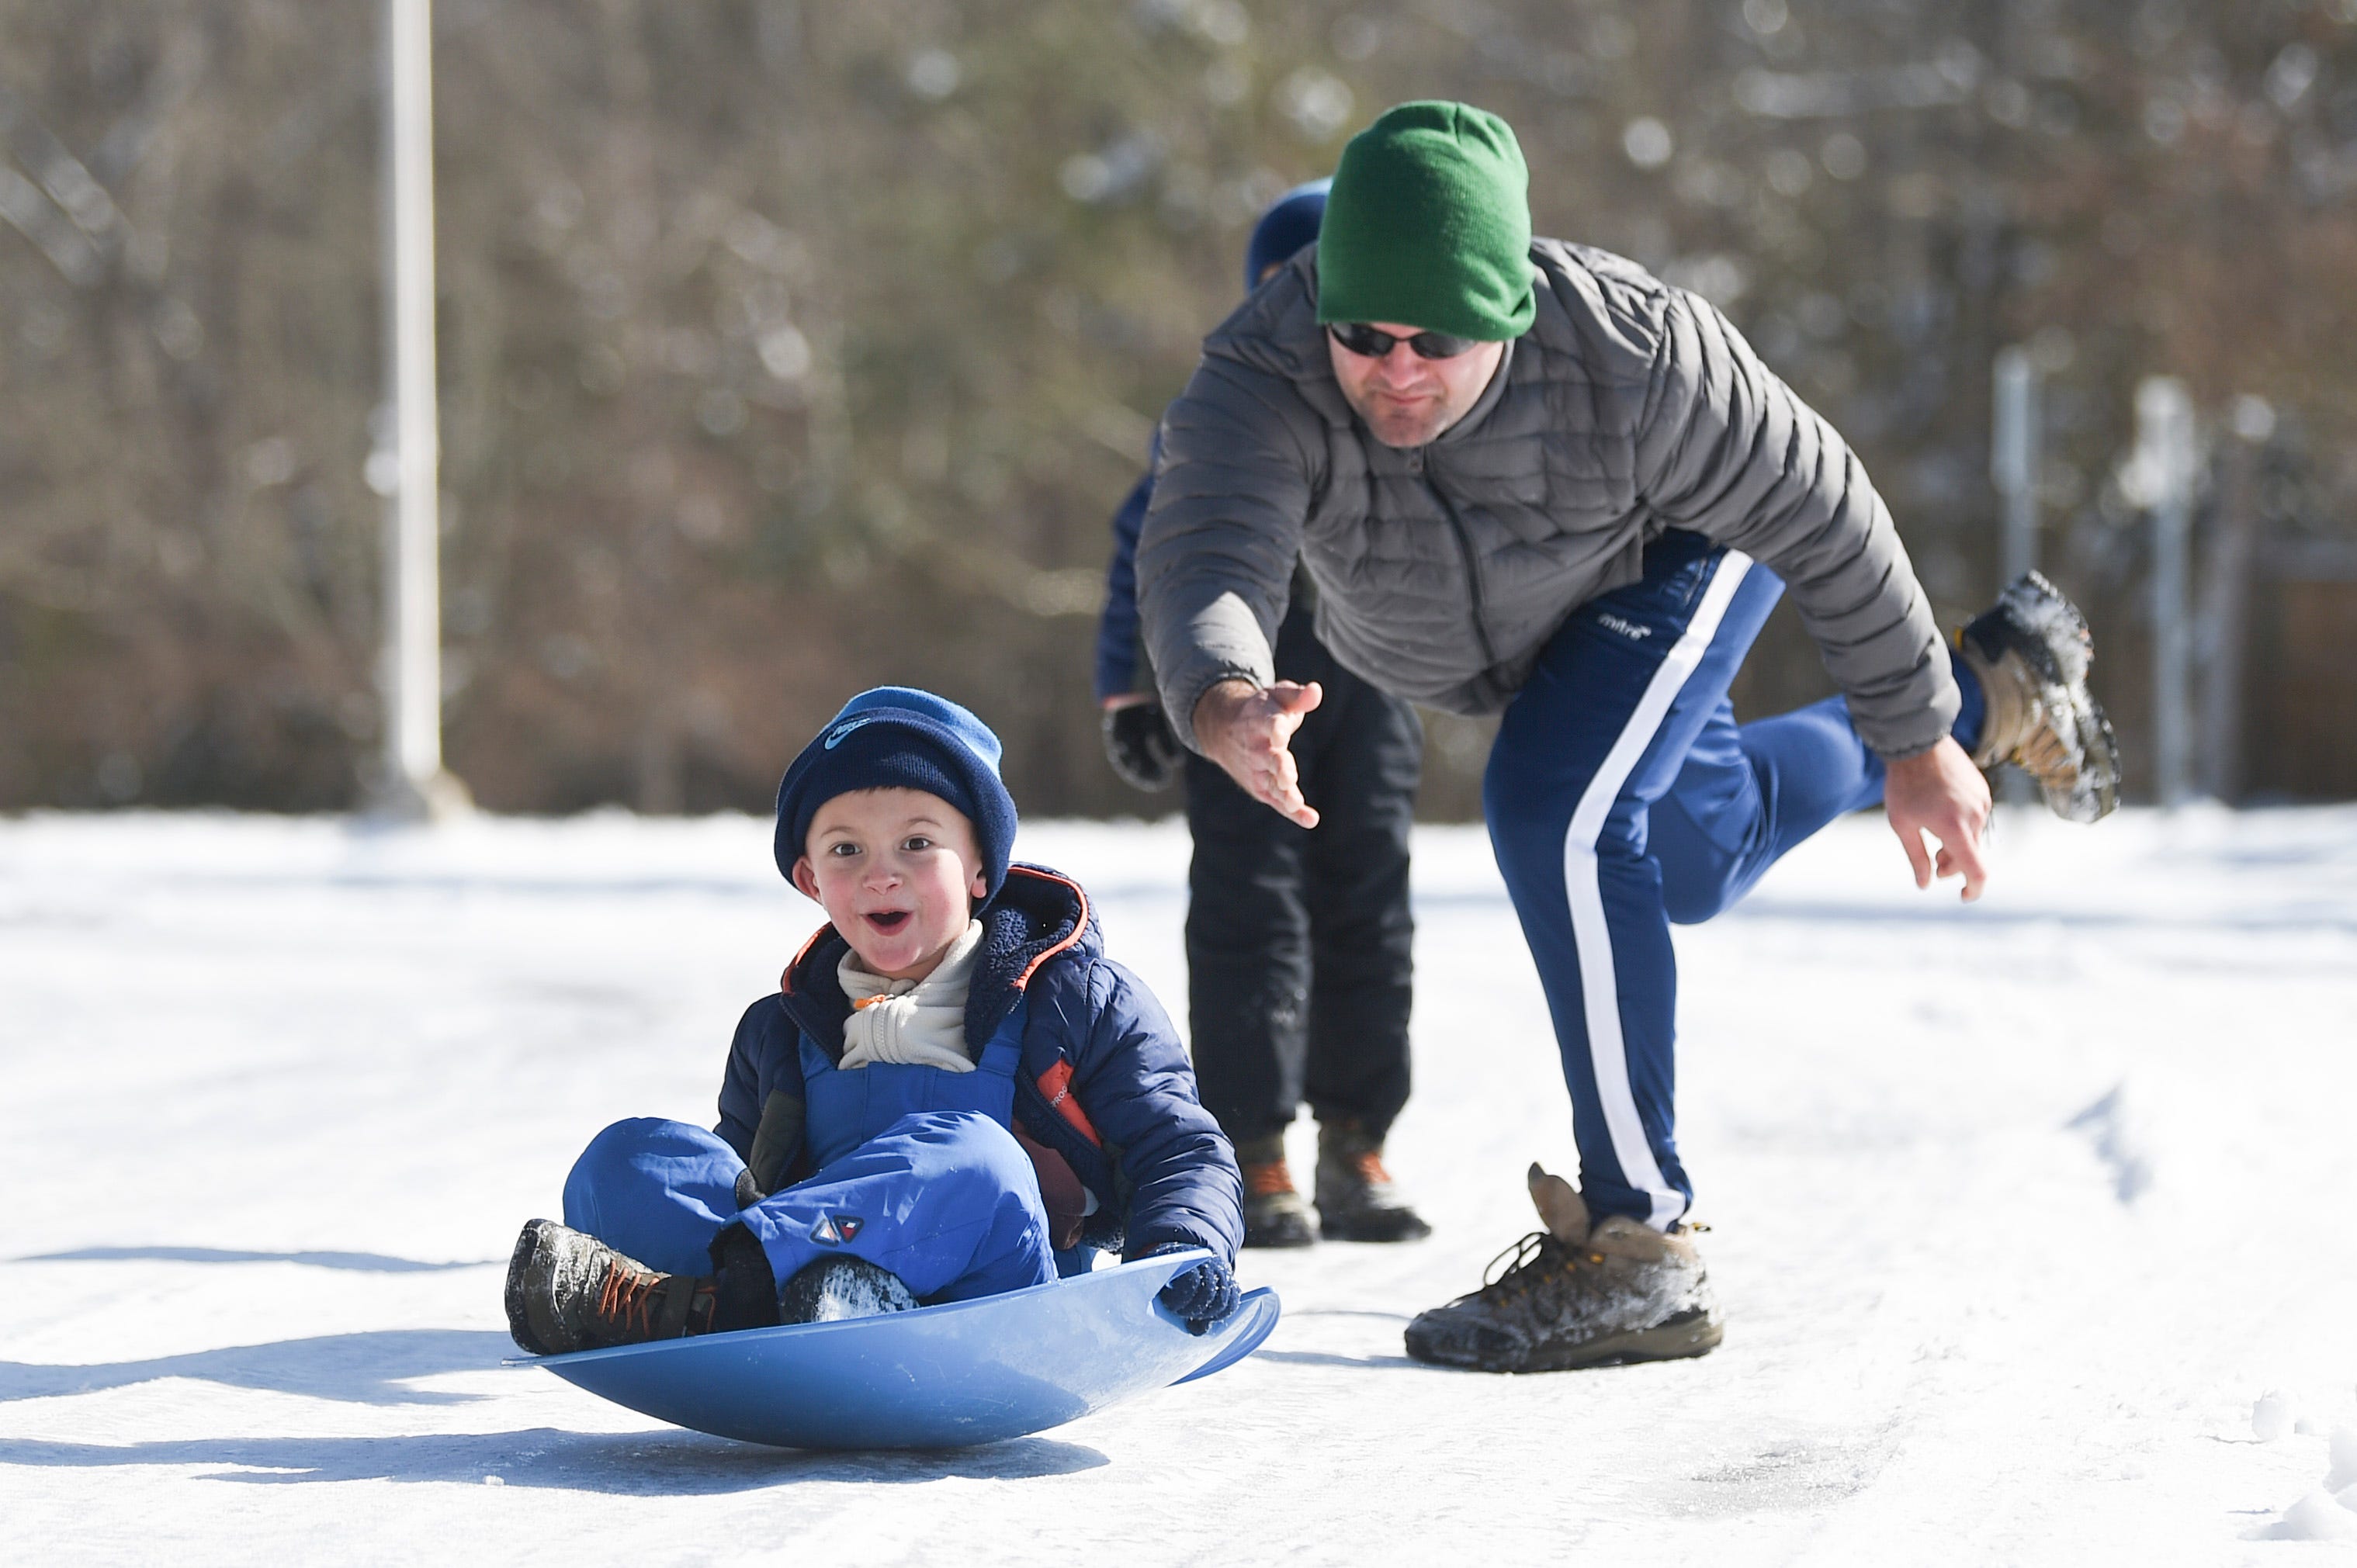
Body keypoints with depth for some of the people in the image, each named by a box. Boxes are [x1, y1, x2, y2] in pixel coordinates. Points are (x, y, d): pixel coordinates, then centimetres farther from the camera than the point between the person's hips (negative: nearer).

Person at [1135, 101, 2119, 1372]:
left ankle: (1636, 1249, -20)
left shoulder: (1632, 354, -42)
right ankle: (2000, 684, 50)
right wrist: (1224, 707, -80)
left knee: (1554, 813, -30)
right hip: (1492, 643, 5)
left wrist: (1919, 743, -19)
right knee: (1699, 859, 26)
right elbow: (1203, 561, -57)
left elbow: (1817, 510, -27)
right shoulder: (1261, 380, -40)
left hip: (1676, 552, -5)